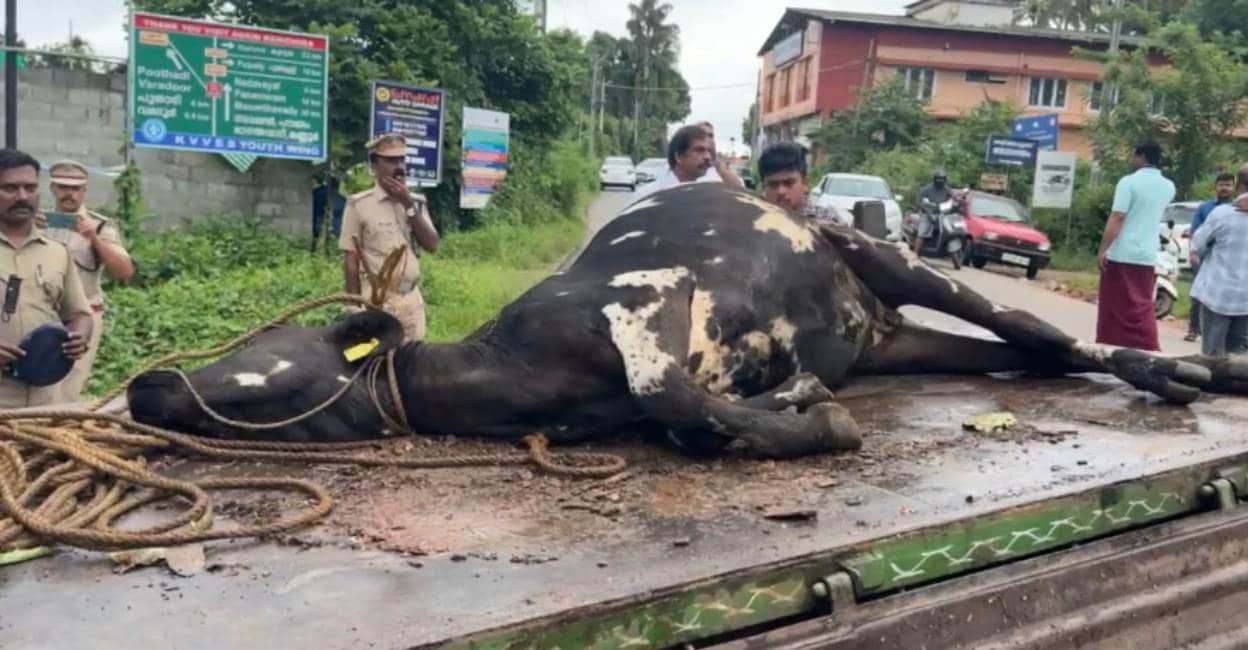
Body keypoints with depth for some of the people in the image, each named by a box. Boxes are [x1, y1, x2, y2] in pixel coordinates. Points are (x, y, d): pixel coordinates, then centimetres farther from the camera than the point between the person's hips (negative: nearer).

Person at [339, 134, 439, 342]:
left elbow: (432, 245, -2)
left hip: (412, 300, 5)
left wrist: (408, 205, -9)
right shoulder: (359, 205, -4)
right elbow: (350, 260, -4)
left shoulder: (416, 202, 10)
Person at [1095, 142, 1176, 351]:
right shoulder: (1168, 187, 9)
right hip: (1147, 256, 5)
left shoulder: (1129, 181, -10)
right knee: (1142, 307, 10)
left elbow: (1116, 219, -17)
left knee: (1113, 306, 5)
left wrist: (1102, 249, -15)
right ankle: (1149, 350, 0)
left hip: (1121, 254, -5)